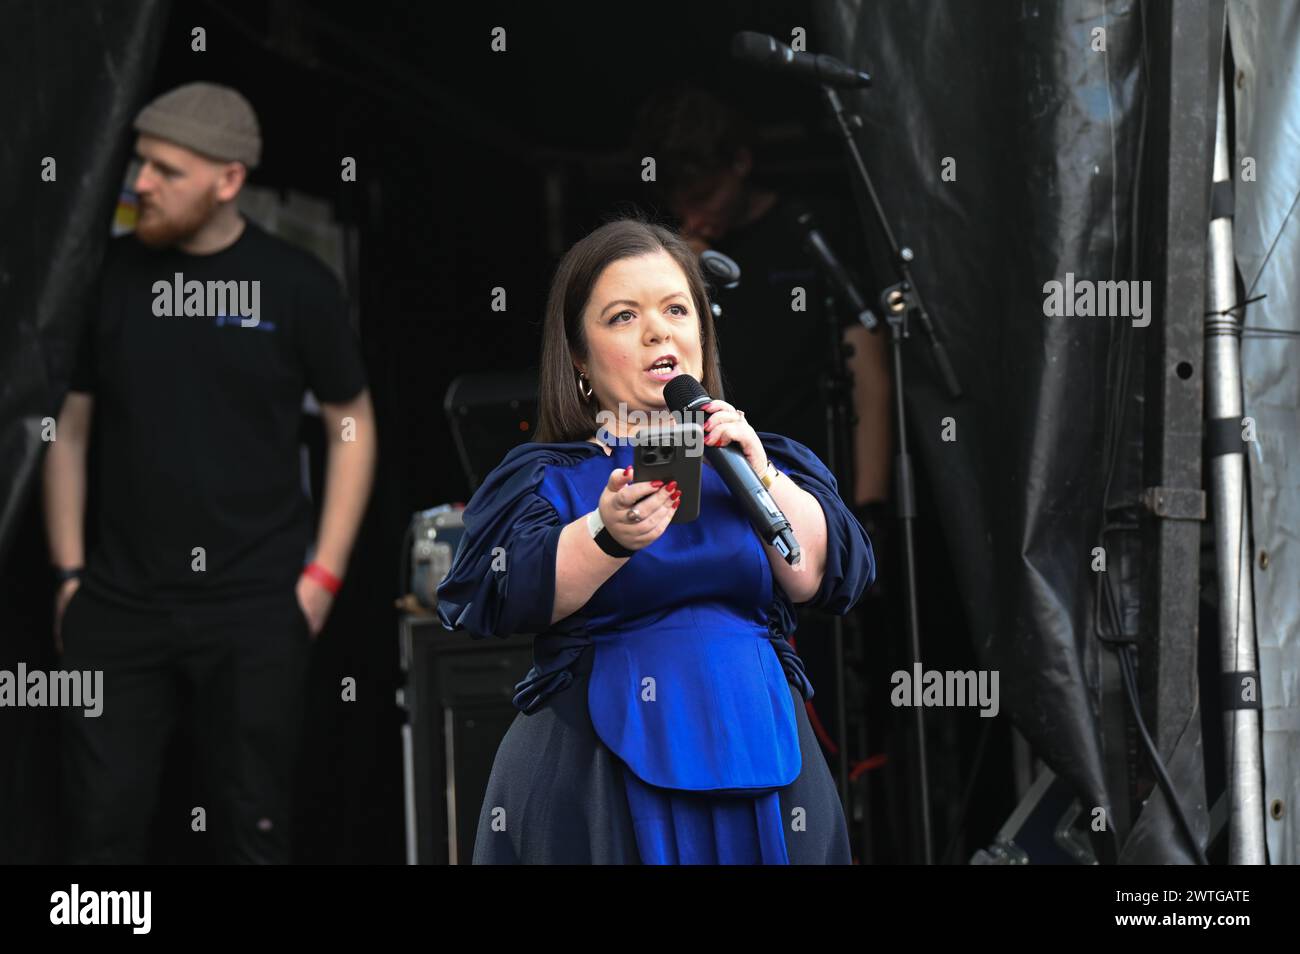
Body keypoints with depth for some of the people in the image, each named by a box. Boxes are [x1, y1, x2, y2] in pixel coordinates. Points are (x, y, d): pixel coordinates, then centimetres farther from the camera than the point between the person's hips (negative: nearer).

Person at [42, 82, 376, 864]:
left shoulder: (295, 285, -1)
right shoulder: (108, 274, 3)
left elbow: (352, 424, 7)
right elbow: (69, 427, 10)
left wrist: (324, 573, 0)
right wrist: (70, 572, 5)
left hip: (256, 610, -1)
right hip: (119, 607, 2)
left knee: (251, 828, 4)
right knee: (103, 825, 0)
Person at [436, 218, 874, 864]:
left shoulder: (765, 456, 12)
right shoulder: (547, 474, 4)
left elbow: (821, 576, -2)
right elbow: (508, 595, -14)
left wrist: (758, 475, -15)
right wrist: (607, 534, -30)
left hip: (757, 767, 2)